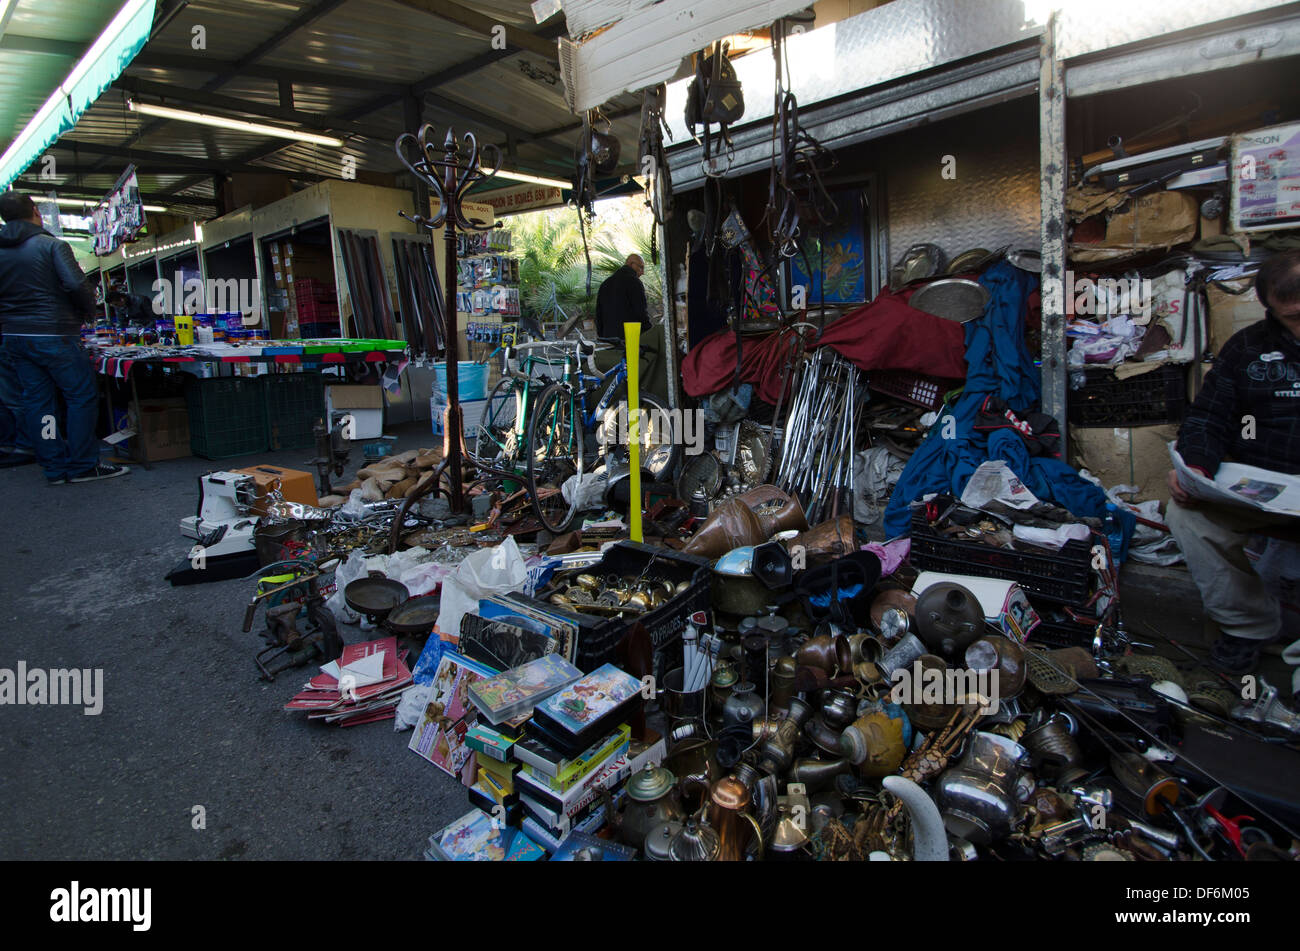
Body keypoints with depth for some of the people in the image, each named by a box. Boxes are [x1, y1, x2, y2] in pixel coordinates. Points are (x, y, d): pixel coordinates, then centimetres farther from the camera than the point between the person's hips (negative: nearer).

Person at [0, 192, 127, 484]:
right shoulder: (52, 246, -8)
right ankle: (82, 466, 0)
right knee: (83, 397, 1)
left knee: (37, 401, 9)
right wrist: (86, 311, 0)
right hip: (54, 336, -6)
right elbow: (76, 286, -17)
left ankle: (55, 468, 12)